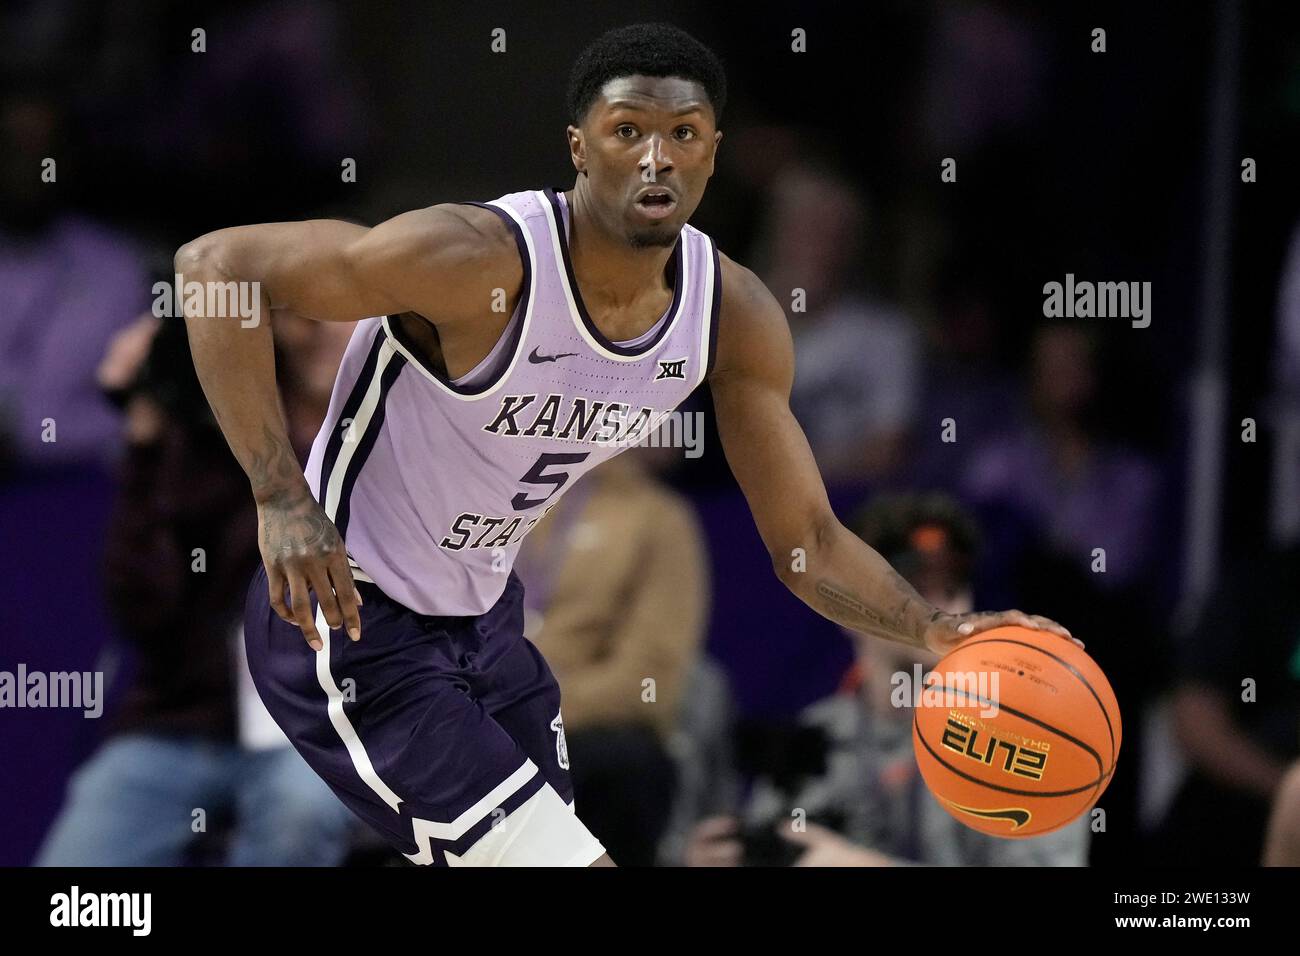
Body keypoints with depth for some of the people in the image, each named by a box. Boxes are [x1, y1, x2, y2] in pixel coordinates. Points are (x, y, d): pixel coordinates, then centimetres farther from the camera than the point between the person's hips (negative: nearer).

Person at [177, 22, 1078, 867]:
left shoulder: (734, 315, -8)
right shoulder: (481, 262, -30)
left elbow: (807, 543, -1)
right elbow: (217, 263, -28)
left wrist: (934, 629, -21)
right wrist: (282, 498, -36)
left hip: (486, 616, 8)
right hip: (350, 623, -8)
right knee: (562, 858, -18)